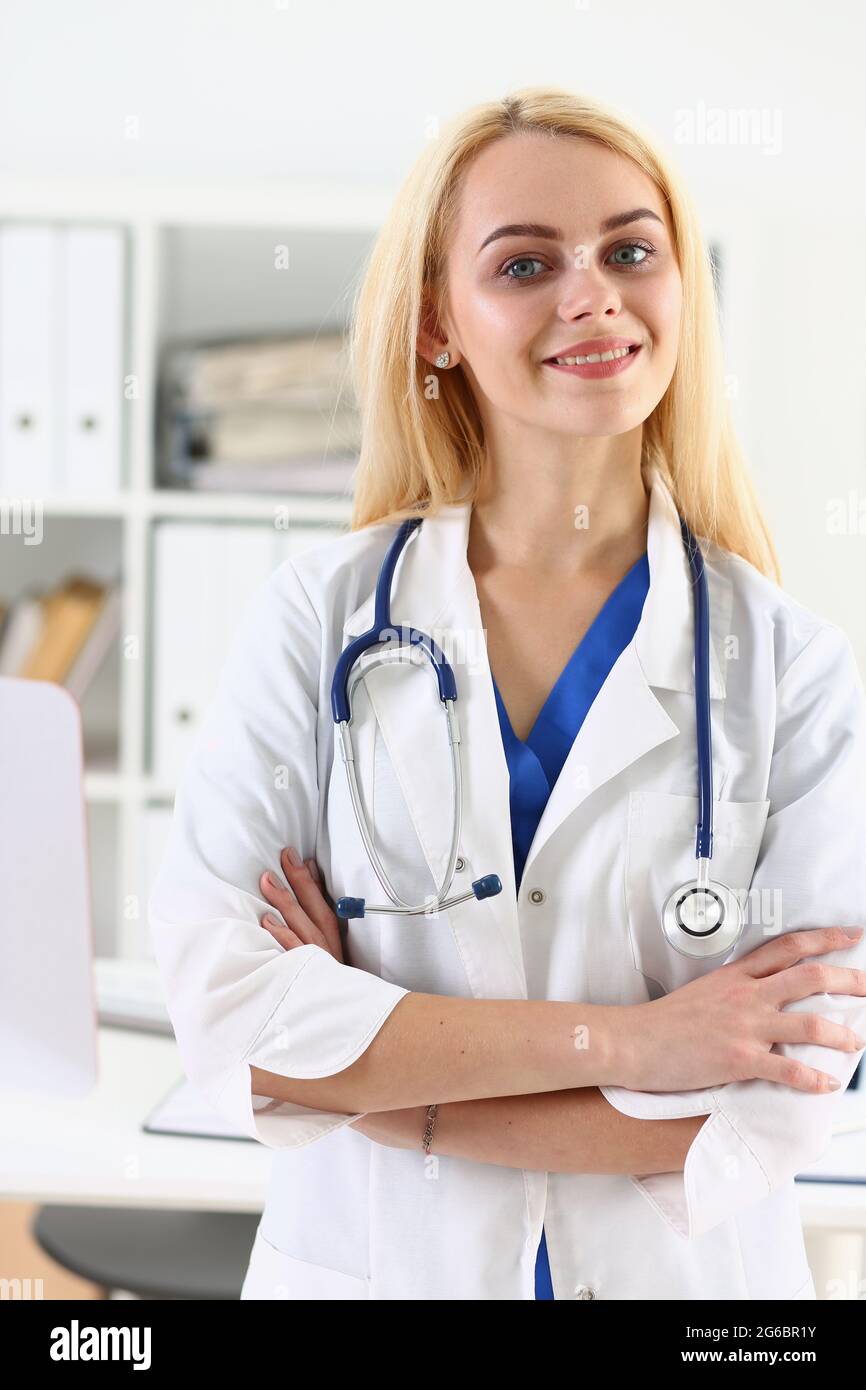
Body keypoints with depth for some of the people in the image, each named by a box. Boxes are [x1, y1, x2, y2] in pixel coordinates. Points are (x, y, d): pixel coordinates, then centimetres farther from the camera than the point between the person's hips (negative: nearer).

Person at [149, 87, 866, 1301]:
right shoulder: (316, 619, -9)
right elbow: (221, 1005, -17)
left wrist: (365, 1062, -17)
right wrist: (623, 1038, -21)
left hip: (683, 1273, 0)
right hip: (368, 1260, 0)